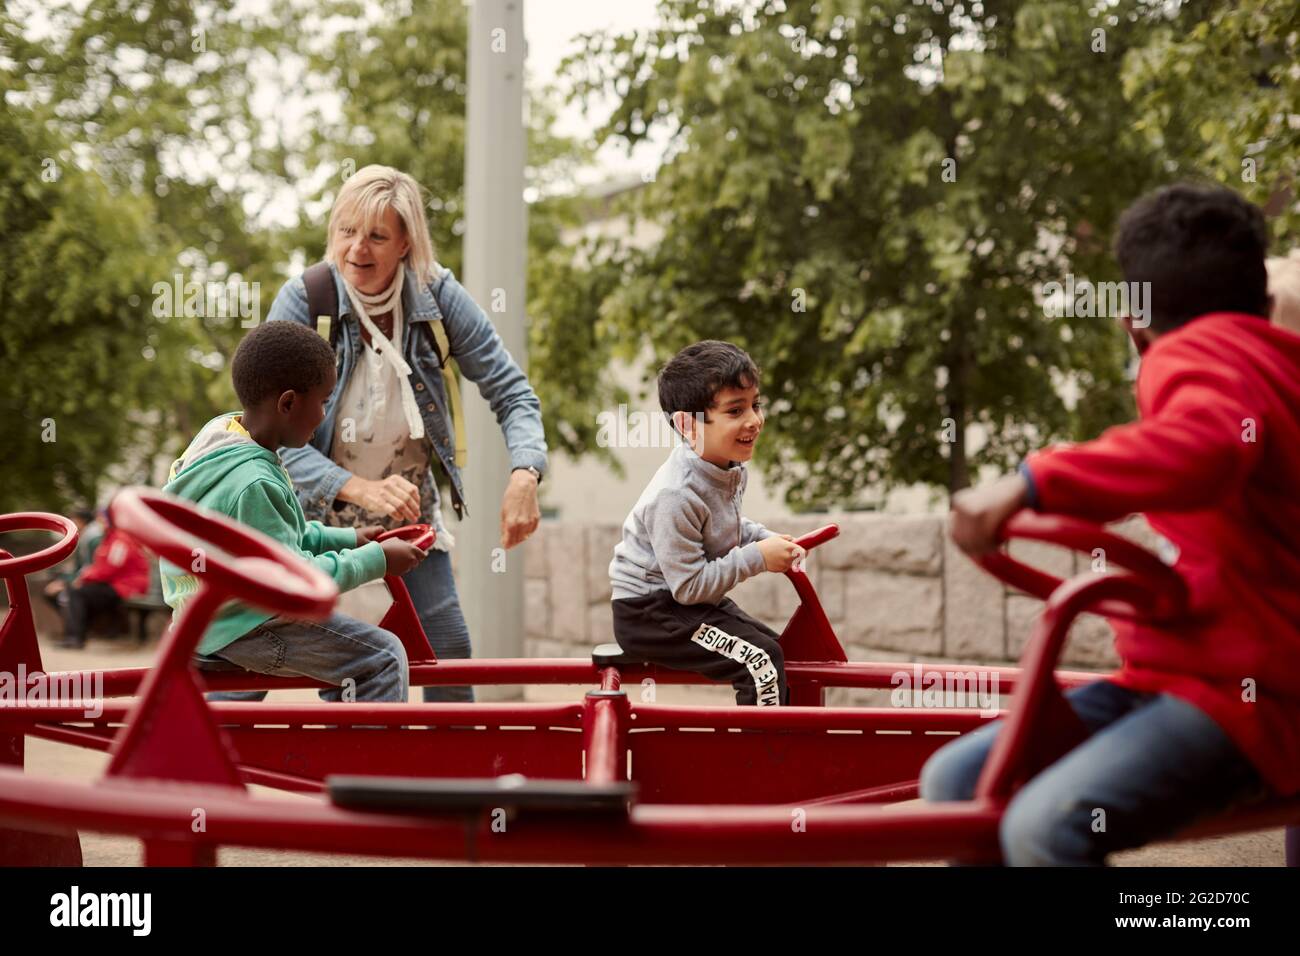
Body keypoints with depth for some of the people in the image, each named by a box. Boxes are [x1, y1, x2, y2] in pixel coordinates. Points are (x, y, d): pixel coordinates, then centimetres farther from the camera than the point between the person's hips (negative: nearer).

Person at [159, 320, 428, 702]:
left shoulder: (220, 433, 1)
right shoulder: (251, 484, -29)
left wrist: (346, 539, 10)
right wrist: (376, 559, -16)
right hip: (243, 627, -10)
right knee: (383, 658, -10)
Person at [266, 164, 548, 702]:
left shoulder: (438, 297, -14)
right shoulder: (302, 301, -21)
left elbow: (510, 391, -9)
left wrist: (524, 476, -29)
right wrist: (361, 489, -41)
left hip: (408, 506, 3)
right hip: (316, 508, -2)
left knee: (448, 650, 0)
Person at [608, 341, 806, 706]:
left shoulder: (731, 467, -1)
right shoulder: (675, 496, -30)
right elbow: (689, 584, -27)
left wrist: (768, 539, 1)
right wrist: (757, 557, -23)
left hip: (695, 598, 10)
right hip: (648, 613, -10)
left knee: (776, 649, 14)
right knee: (761, 662, -18)